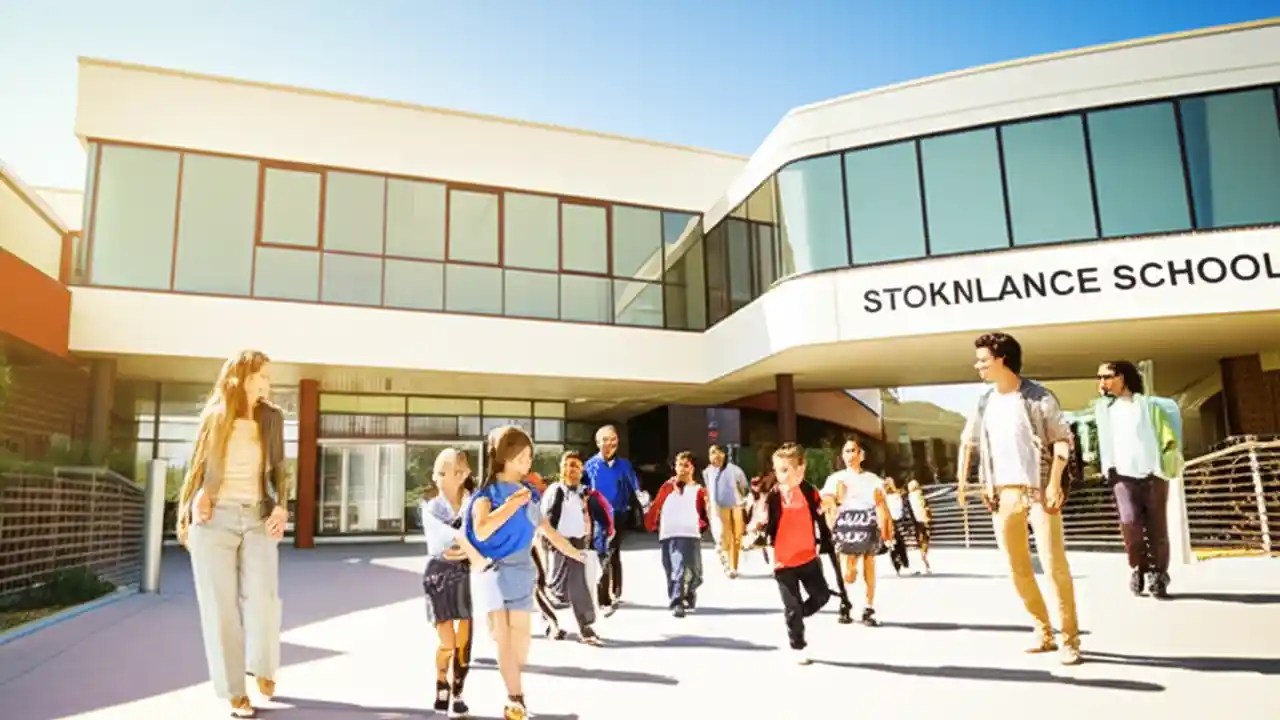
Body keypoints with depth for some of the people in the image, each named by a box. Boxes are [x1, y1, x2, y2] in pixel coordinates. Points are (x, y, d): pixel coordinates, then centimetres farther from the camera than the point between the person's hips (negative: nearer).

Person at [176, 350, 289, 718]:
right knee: (220, 607, 1)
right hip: (213, 519, -1)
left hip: (258, 519, 1)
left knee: (263, 599, -10)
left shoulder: (272, 417, 7)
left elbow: (278, 469, 8)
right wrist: (184, 514, 7)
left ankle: (262, 668, 17)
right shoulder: (214, 415, 4)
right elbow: (197, 466, 11)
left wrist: (281, 507, -6)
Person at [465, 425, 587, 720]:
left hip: (520, 572, 4)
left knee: (520, 638, 6)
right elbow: (481, 532, -26)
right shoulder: (487, 492, -10)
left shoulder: (529, 493, 7)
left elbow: (546, 529, 17)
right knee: (503, 639, -3)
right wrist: (511, 504, -25)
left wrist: (574, 553, 20)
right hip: (493, 572, -4)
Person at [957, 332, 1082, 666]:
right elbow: (967, 442, 19)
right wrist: (962, 481, 10)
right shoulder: (984, 401, 10)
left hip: (1039, 490, -5)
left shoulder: (1038, 395, -5)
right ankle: (1044, 632, 21)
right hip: (1002, 494, 5)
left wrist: (1054, 482, -16)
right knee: (1018, 569, 8)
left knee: (1054, 564, -8)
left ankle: (1070, 638, 3)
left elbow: (1063, 439, -6)